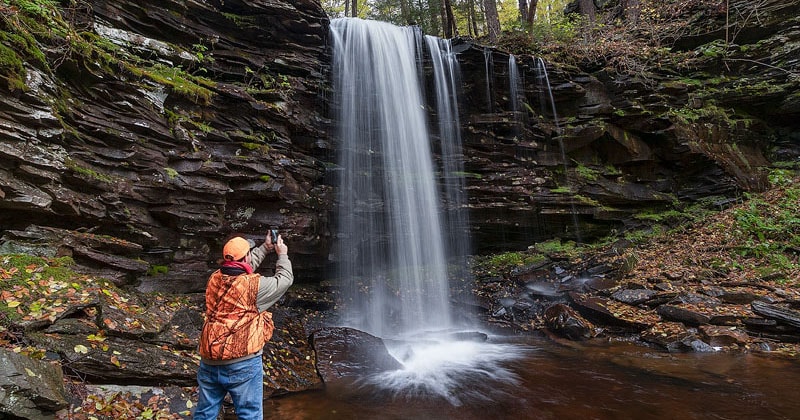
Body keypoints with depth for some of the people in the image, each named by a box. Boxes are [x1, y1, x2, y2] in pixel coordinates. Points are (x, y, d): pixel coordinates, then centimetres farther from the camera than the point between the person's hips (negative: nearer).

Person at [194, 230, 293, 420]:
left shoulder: (214, 279, 2)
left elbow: (243, 268, 21)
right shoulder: (254, 284, -15)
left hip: (209, 362, 6)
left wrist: (266, 247, 29)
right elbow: (285, 279, 3)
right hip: (243, 363, -6)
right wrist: (282, 254, 20)